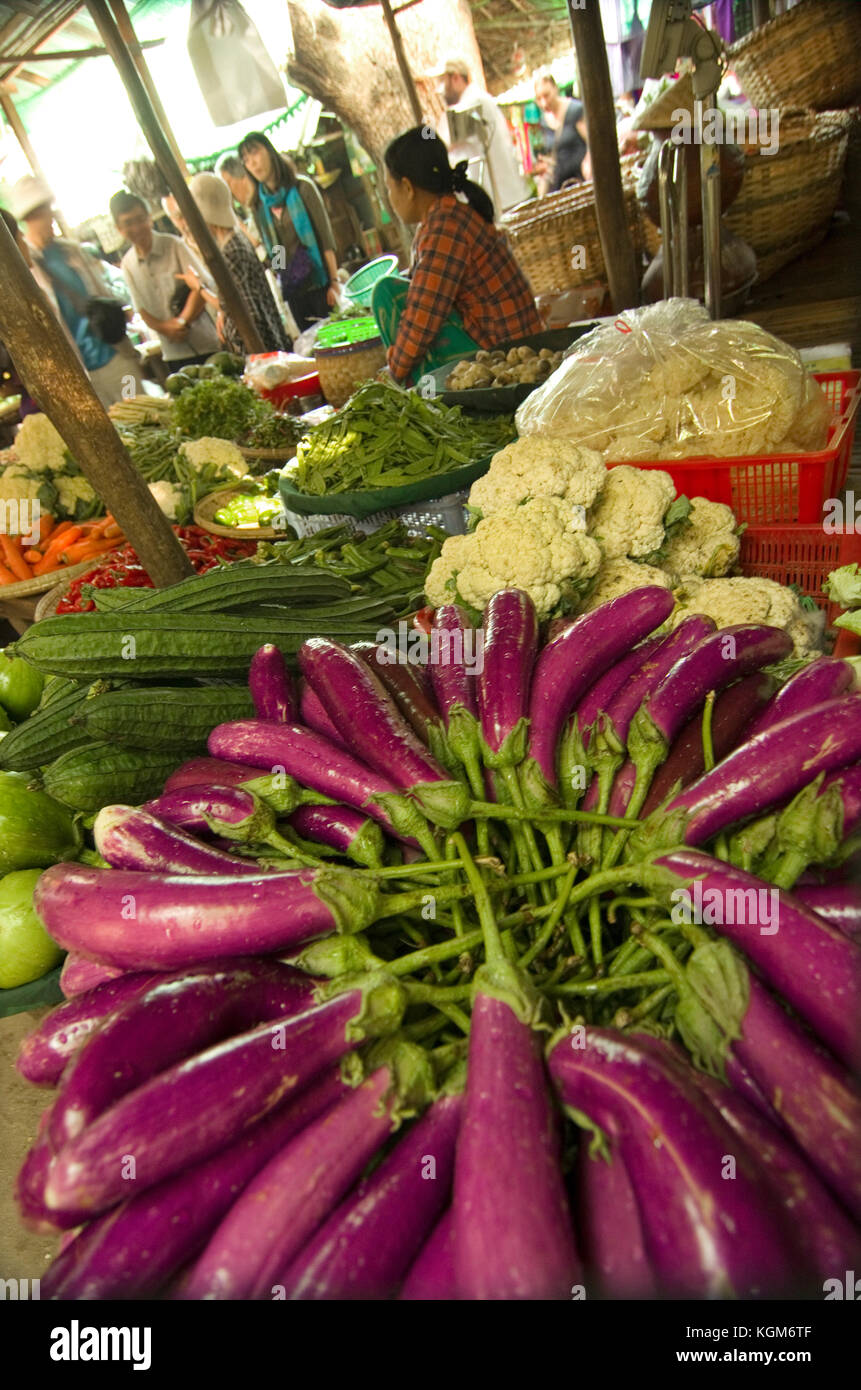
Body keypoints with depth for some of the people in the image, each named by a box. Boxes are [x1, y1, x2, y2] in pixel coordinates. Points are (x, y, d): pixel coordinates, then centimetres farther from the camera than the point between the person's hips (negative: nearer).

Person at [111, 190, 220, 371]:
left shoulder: (173, 245, -3)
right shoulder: (128, 264, 7)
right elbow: (142, 310, 7)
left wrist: (183, 321, -14)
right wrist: (165, 328, -13)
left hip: (208, 344, -3)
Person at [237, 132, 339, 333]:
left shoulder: (302, 188, -4)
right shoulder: (258, 205, 7)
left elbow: (326, 237, -6)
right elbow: (268, 250, 12)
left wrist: (334, 281, -12)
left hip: (319, 283, -3)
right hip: (293, 291, 4)